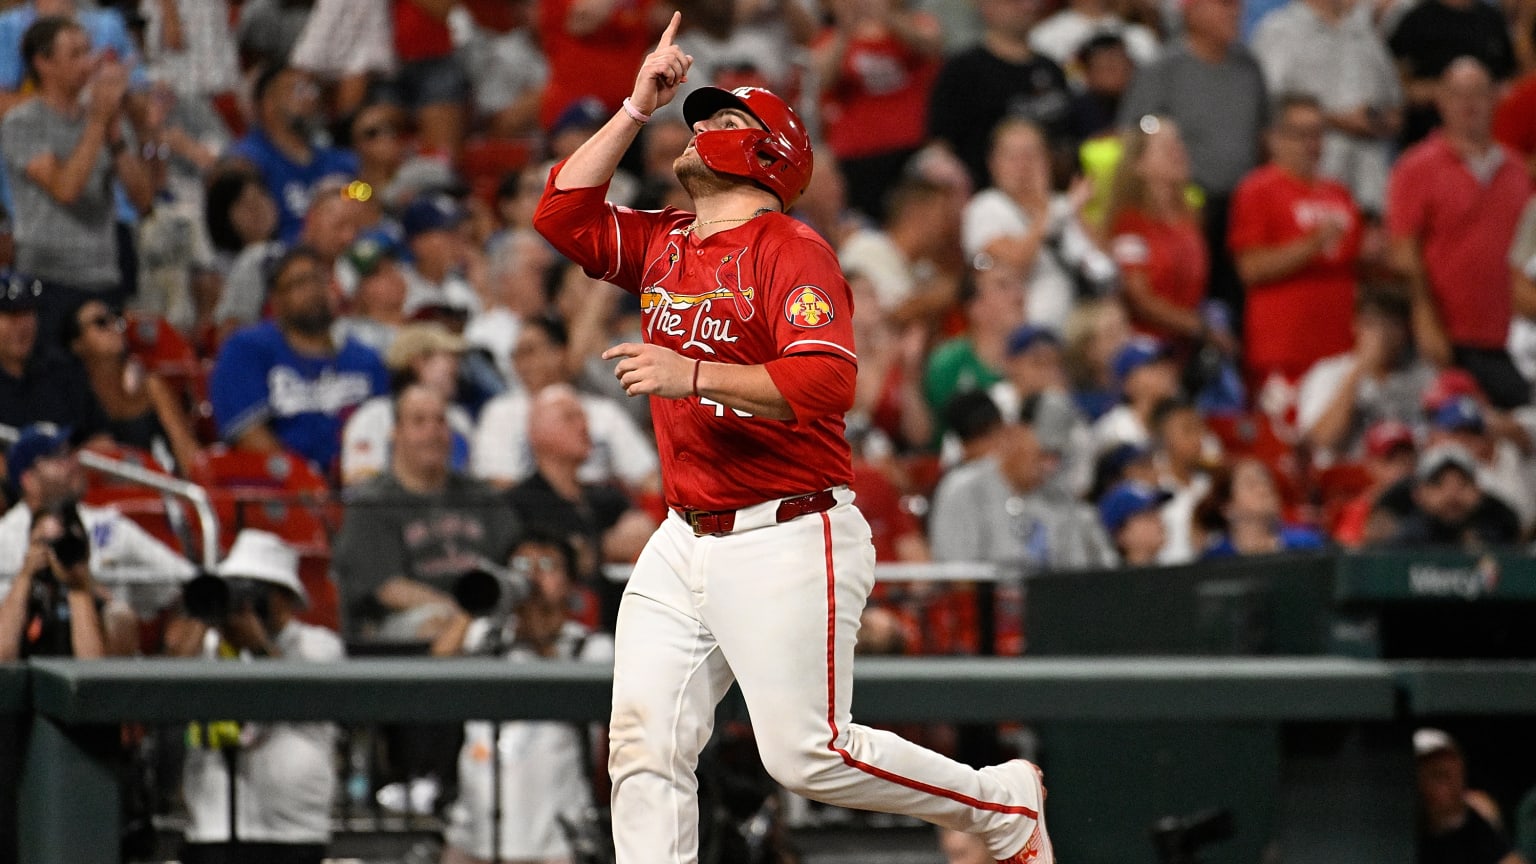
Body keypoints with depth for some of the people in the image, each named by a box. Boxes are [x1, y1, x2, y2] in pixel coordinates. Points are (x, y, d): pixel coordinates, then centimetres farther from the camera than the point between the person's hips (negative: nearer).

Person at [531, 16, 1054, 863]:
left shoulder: (790, 251, -10)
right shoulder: (665, 246, 14)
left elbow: (826, 383, -22)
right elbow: (563, 213, 10)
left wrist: (694, 375, -29)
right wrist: (636, 109, 7)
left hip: (787, 539, -7)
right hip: (685, 541, 8)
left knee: (806, 753, -7)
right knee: (644, 745, -4)